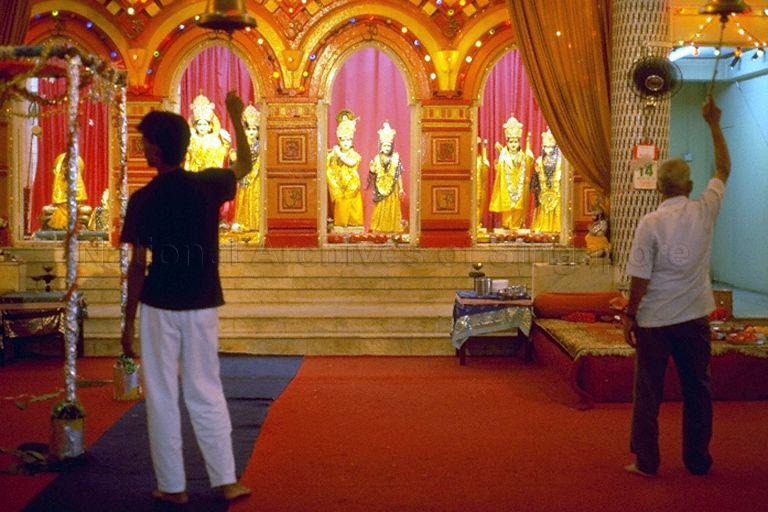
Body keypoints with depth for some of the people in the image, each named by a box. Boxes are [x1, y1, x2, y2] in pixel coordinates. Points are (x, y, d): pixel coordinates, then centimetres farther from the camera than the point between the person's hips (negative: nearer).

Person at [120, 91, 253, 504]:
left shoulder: (142, 200, -6)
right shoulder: (208, 185, -2)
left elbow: (137, 266, -5)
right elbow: (245, 164, 20)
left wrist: (128, 322, 3)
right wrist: (237, 118, 31)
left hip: (158, 308, -2)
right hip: (202, 306, 2)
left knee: (162, 397, 7)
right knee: (206, 394, 11)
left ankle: (172, 486, 13)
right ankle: (226, 481, 12)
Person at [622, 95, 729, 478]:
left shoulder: (650, 223, -13)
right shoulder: (705, 212, -4)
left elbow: (640, 277, -12)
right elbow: (723, 170, 12)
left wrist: (629, 315, -1)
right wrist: (714, 125, 21)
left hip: (654, 319, -3)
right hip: (694, 317, 3)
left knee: (648, 391, 6)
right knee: (697, 389, 14)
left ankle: (646, 461, 10)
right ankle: (697, 459, 21)